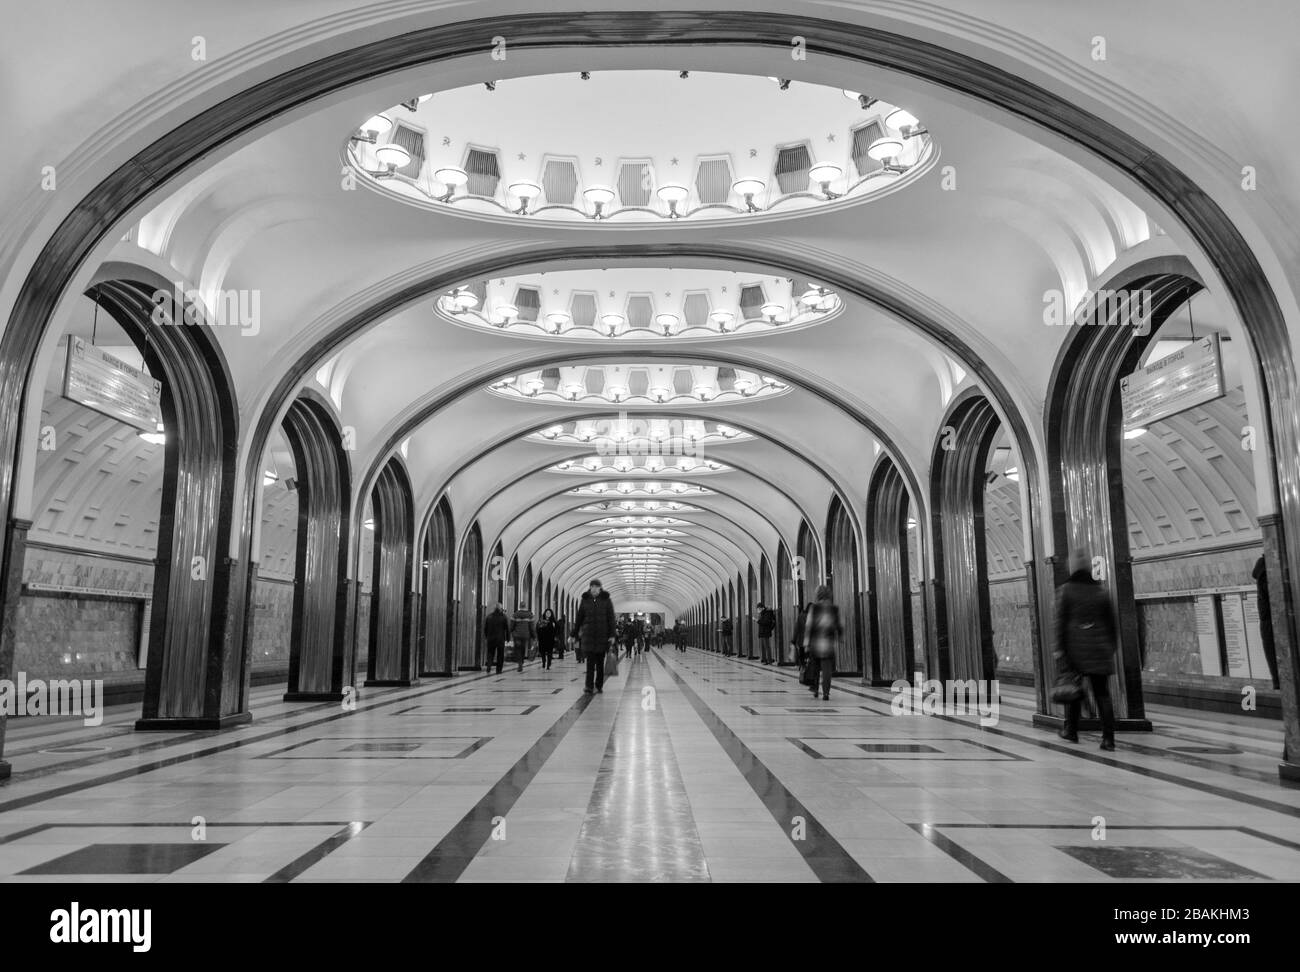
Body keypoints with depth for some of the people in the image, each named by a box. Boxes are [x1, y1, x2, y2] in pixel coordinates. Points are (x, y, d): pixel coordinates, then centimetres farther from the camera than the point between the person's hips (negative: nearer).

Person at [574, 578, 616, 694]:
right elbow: (579, 618, 9)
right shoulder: (585, 600, 4)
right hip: (588, 634, 0)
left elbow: (611, 618, -1)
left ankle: (599, 685, 18)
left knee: (600, 662, 7)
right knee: (590, 661, -7)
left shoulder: (606, 600, 0)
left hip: (602, 635, 0)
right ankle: (589, 686, -9)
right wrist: (574, 634, 9)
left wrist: (612, 635, -8)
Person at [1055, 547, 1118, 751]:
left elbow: (1061, 622, -7)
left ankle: (1071, 731, 23)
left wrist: (1060, 650, -6)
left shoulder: (1065, 590, -4)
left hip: (1075, 647, -2)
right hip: (1099, 648, 3)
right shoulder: (1101, 591, 6)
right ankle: (1108, 738, 1)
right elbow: (1111, 622, 10)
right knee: (1102, 694, 5)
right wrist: (1111, 646, 19)